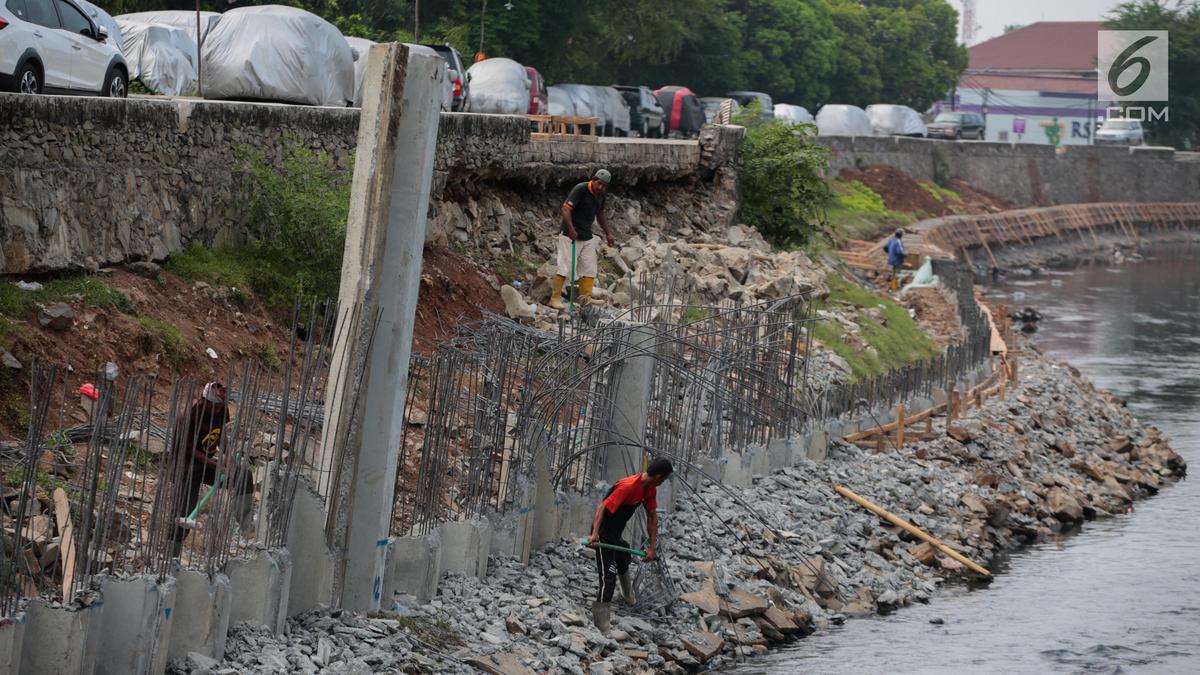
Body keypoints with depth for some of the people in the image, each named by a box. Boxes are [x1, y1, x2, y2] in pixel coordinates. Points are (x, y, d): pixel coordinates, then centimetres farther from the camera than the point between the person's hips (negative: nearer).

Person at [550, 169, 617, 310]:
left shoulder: (600, 195, 7)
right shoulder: (580, 189, -18)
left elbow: (600, 214, 24)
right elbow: (566, 209, -26)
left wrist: (608, 233, 21)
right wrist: (571, 229, -37)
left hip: (587, 237, 8)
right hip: (570, 235, -8)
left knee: (589, 267, 6)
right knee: (565, 266, -10)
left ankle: (585, 298, 11)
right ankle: (555, 298, -6)